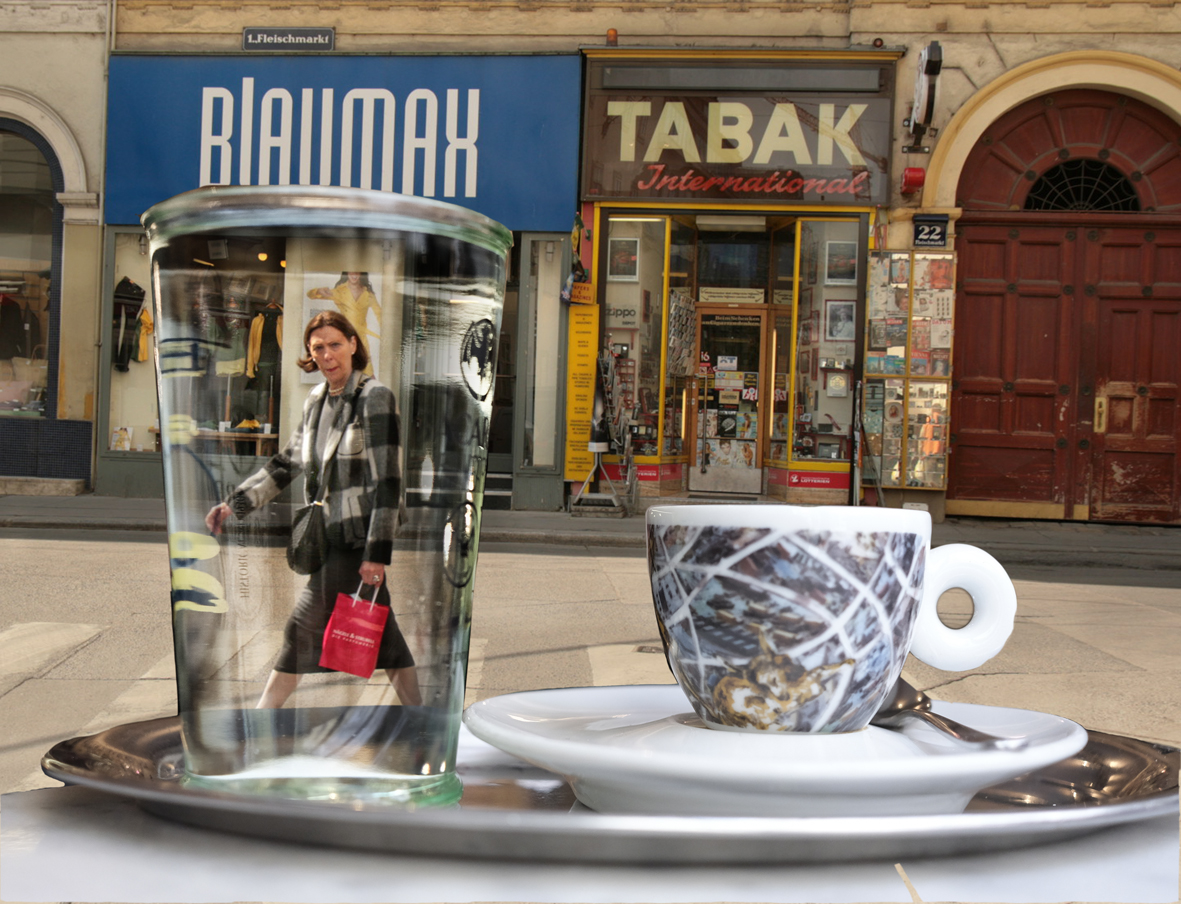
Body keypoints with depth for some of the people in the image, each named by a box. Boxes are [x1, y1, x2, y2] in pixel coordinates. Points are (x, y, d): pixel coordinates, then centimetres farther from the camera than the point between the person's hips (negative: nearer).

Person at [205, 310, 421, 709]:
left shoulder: (375, 398, -11)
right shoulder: (315, 400, 12)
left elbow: (387, 479, -15)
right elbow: (287, 463, 16)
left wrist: (377, 552, -19)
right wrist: (235, 504, 7)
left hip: (358, 536, -7)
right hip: (332, 534, 7)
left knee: (304, 627, -2)